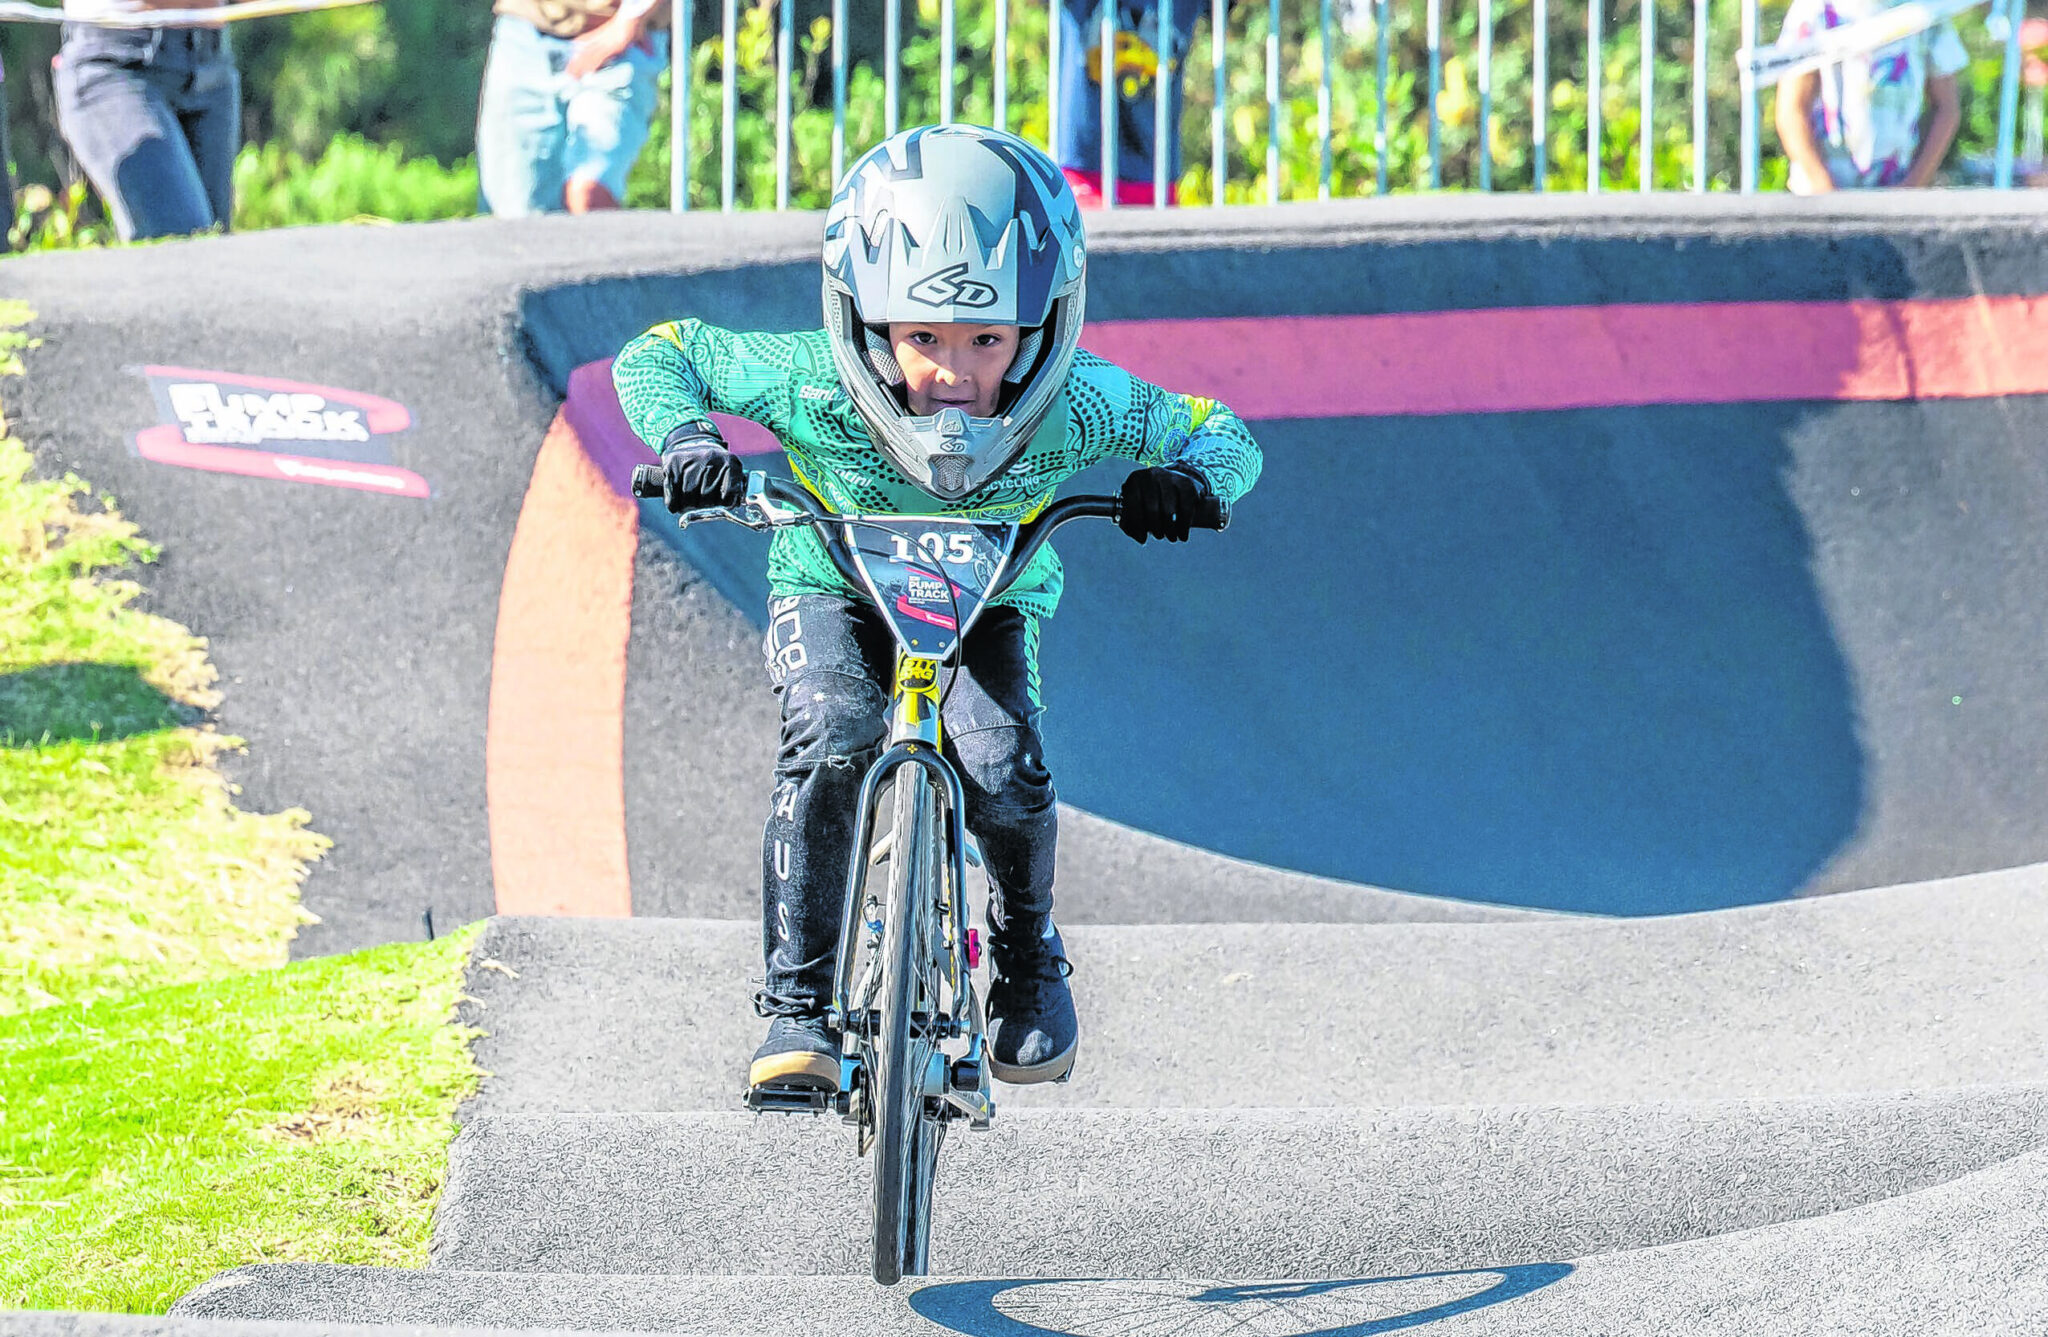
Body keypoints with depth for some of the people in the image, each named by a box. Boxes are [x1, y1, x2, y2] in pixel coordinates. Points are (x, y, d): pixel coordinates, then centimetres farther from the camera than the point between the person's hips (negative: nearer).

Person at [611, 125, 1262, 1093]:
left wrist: (1185, 479, -36)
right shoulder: (813, 387, -31)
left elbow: (1220, 433, -13)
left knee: (1004, 772, -25)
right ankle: (798, 1002, -16)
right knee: (829, 746, -30)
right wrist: (686, 439, -36)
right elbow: (655, 357, -16)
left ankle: (1026, 953, 8)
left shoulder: (1079, 406, -29)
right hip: (834, 590, -1)